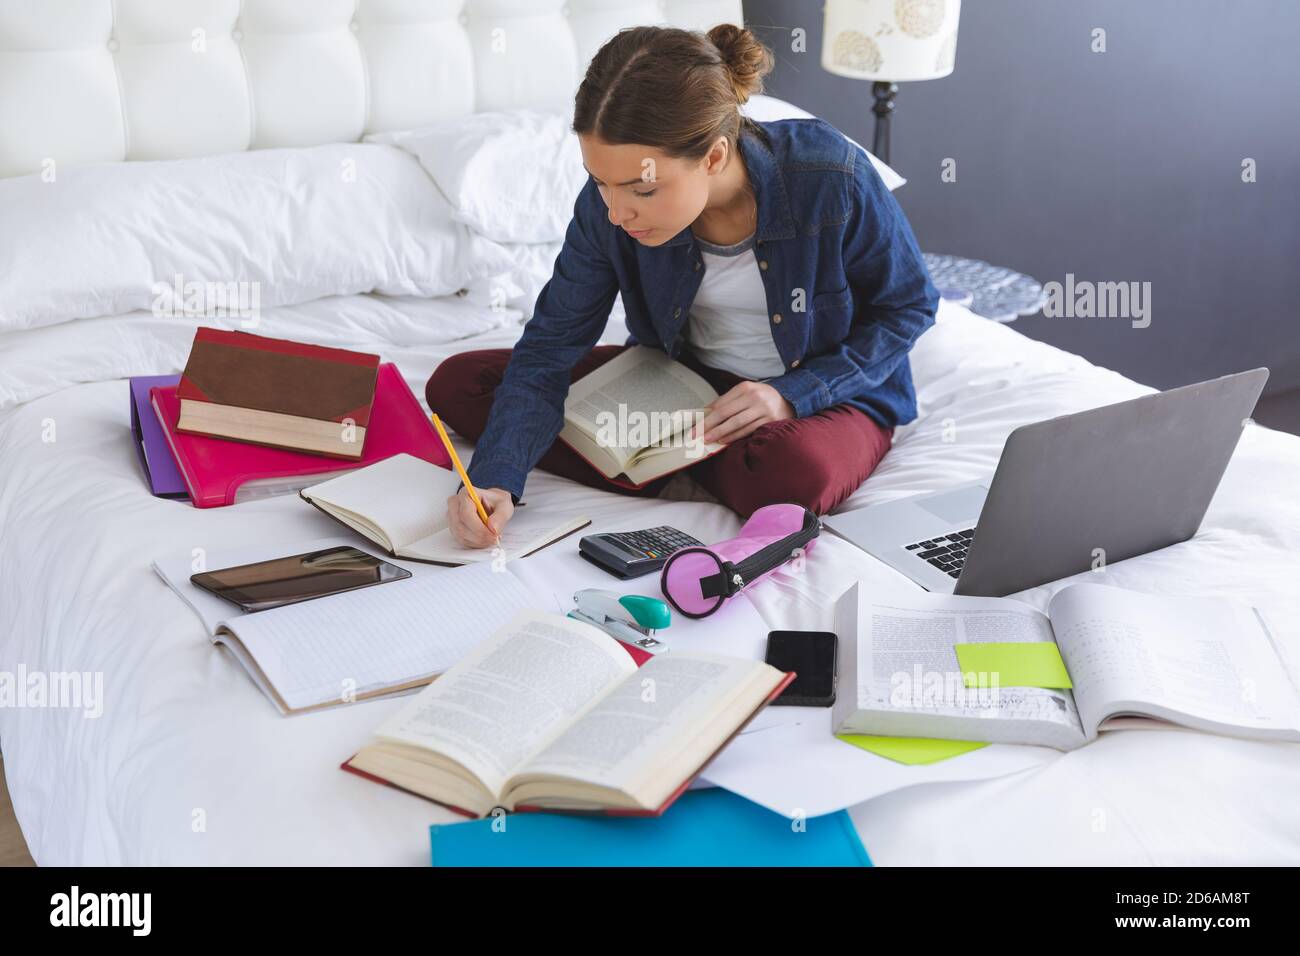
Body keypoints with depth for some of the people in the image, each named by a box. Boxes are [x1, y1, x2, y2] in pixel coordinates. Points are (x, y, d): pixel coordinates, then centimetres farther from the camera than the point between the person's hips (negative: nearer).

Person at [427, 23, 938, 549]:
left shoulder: (830, 178, -28)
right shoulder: (608, 204, -19)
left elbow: (909, 305, -11)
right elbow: (548, 348, -14)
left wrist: (795, 393, -24)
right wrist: (494, 480, -29)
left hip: (823, 395, -4)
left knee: (793, 475, -43)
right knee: (455, 383, -8)